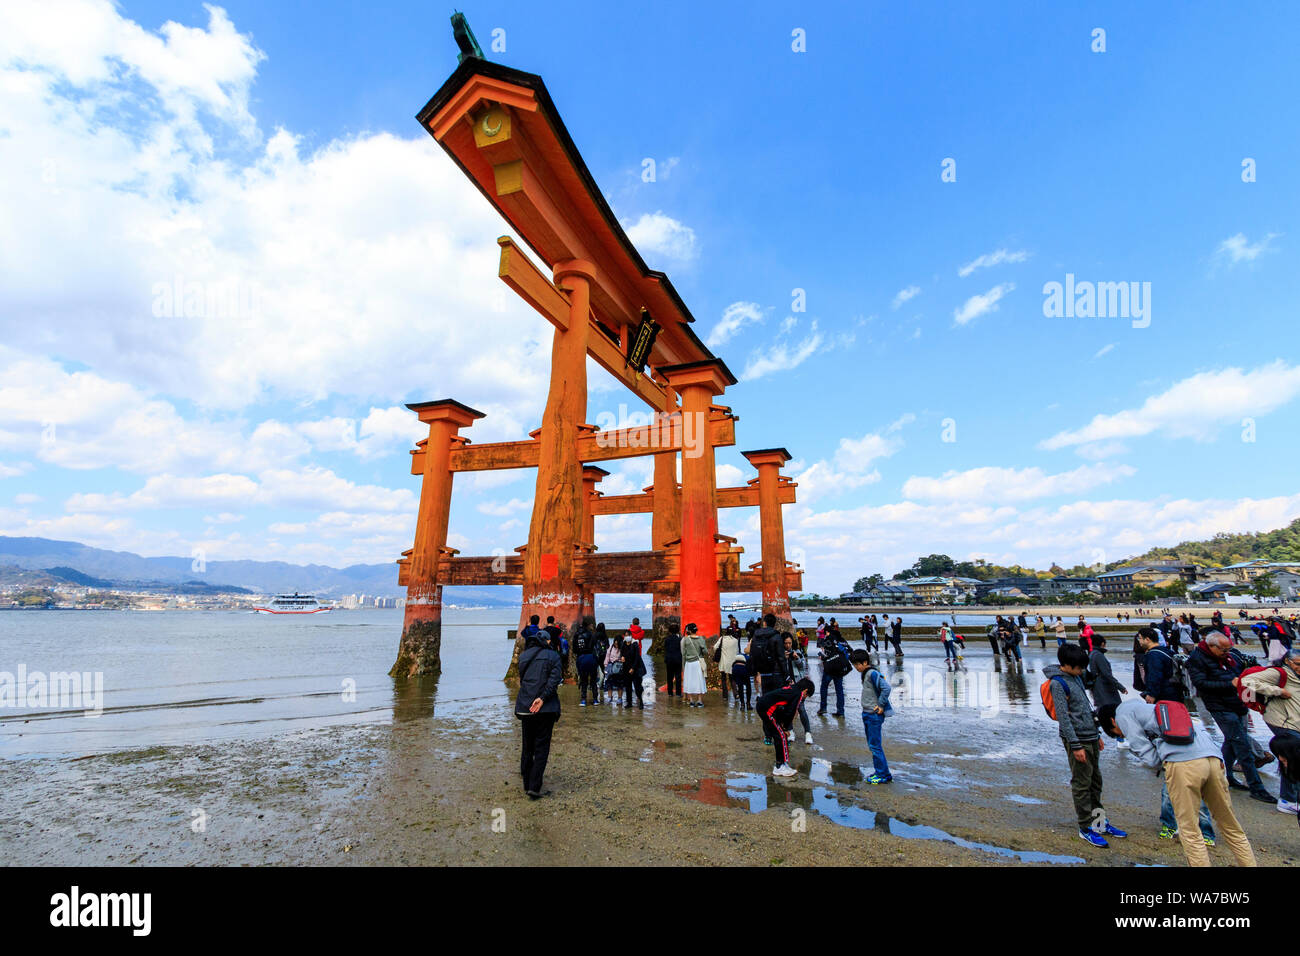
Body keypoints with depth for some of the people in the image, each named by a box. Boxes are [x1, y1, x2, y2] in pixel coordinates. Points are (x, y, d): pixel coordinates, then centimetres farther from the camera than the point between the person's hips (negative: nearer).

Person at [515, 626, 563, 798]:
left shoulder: (523, 656, 9)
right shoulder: (553, 656, -3)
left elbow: (521, 679, 12)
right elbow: (554, 680, -15)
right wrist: (542, 698, -16)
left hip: (524, 707, 4)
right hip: (546, 708, -4)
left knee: (527, 746, 16)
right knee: (542, 748, 4)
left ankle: (527, 784, 24)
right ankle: (534, 786, -2)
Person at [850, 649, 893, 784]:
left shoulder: (873, 673, -18)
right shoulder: (865, 674, 11)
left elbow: (886, 688, -29)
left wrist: (881, 706, -21)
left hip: (874, 715, -10)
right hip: (867, 714, 10)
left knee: (875, 746, -2)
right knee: (872, 745, 16)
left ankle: (884, 775, 8)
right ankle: (879, 772, 26)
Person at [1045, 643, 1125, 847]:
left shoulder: (1076, 677, 10)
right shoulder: (1058, 683, -17)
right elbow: (1063, 716, -18)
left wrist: (1097, 734, 22)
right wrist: (1075, 745, -18)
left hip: (1091, 737, 9)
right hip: (1077, 739, -9)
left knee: (1095, 780, 16)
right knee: (1082, 783, 0)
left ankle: (1099, 822, 29)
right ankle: (1086, 828, 10)